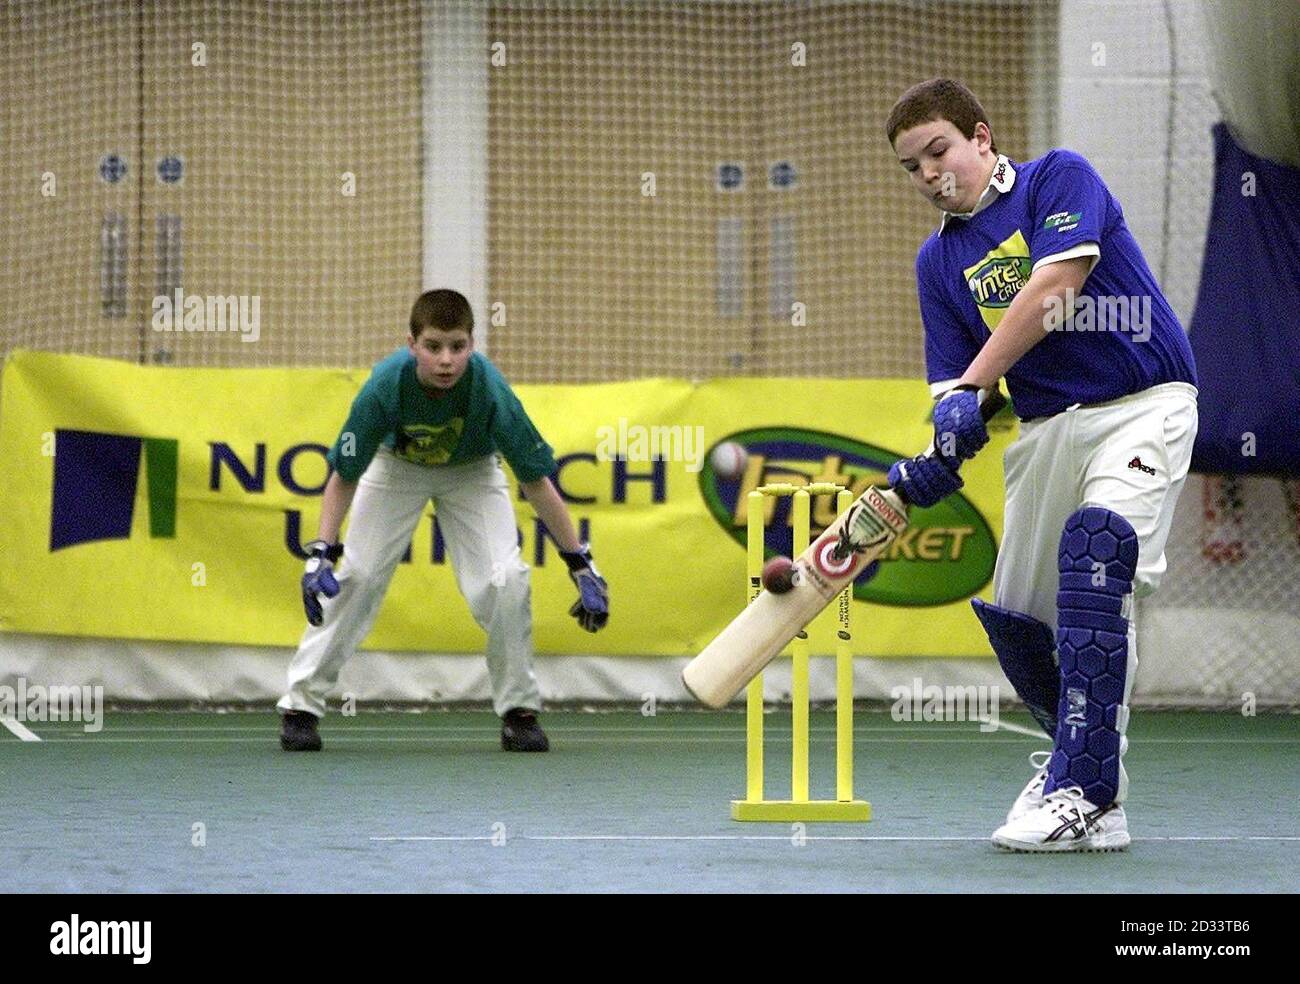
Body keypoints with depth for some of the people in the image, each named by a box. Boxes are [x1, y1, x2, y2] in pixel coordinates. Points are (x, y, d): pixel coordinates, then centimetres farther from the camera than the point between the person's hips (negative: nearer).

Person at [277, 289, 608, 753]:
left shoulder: (489, 389, -37)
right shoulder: (385, 386, -36)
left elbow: (536, 480, -27)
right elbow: (345, 476, -23)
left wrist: (580, 563, -25)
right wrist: (321, 552, -32)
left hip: (472, 471, 0)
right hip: (397, 466, 0)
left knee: (505, 581, -16)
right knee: (355, 577, -8)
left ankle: (519, 710, 2)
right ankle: (301, 704, 4)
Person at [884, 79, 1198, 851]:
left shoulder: (1060, 178, -3)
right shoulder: (939, 260, 12)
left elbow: (1053, 286, -18)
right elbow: (951, 384, 6)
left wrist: (973, 391, -22)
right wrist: (934, 466, -15)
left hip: (1144, 404, -7)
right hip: (1048, 427, 7)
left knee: (1094, 542, -29)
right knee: (1015, 617, 4)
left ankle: (1088, 801, -31)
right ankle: (1086, 756, 31)